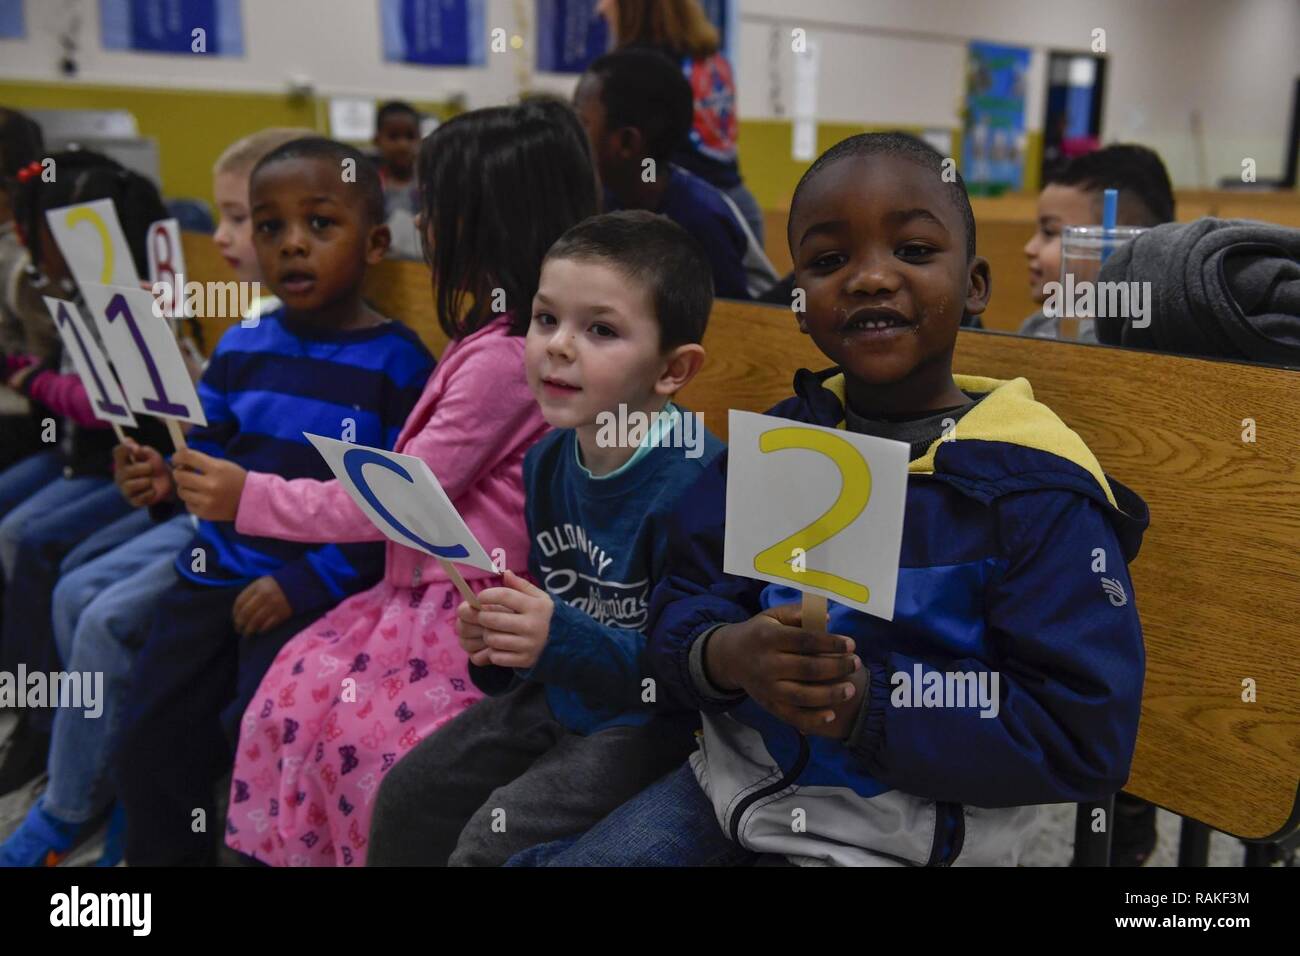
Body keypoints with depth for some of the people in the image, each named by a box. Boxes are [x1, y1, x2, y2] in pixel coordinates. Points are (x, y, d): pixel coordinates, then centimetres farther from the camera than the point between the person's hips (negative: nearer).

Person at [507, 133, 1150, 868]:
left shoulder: (1037, 488, -16)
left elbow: (1086, 737, -18)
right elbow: (681, 606, 1)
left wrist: (867, 704, -24)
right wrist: (726, 656, -22)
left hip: (903, 833, -4)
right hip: (739, 778, 5)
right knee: (543, 861, 6)